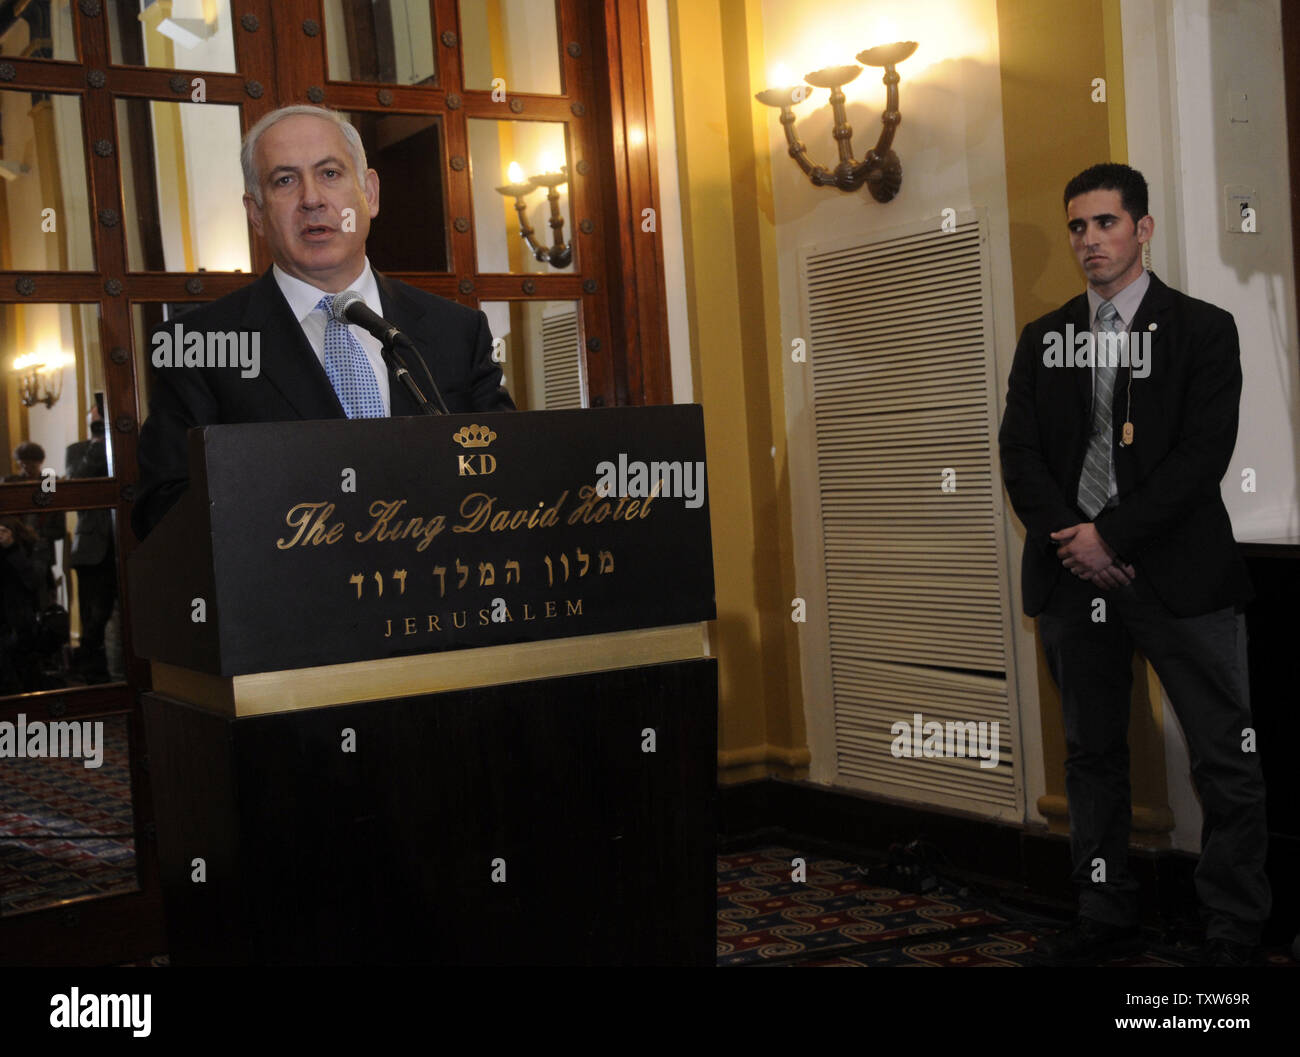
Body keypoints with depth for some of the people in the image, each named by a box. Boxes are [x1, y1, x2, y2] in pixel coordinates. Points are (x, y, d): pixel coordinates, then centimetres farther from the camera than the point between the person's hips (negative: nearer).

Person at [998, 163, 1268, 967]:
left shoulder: (1202, 329, 1)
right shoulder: (1043, 340, 12)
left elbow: (1203, 453, -9)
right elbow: (1020, 452, 5)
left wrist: (1113, 535, -14)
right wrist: (1070, 540, -10)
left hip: (1178, 571, -3)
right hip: (1075, 572, 4)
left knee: (1226, 761, -2)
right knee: (1093, 756, 11)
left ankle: (1235, 932, 9)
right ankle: (1107, 918, 21)